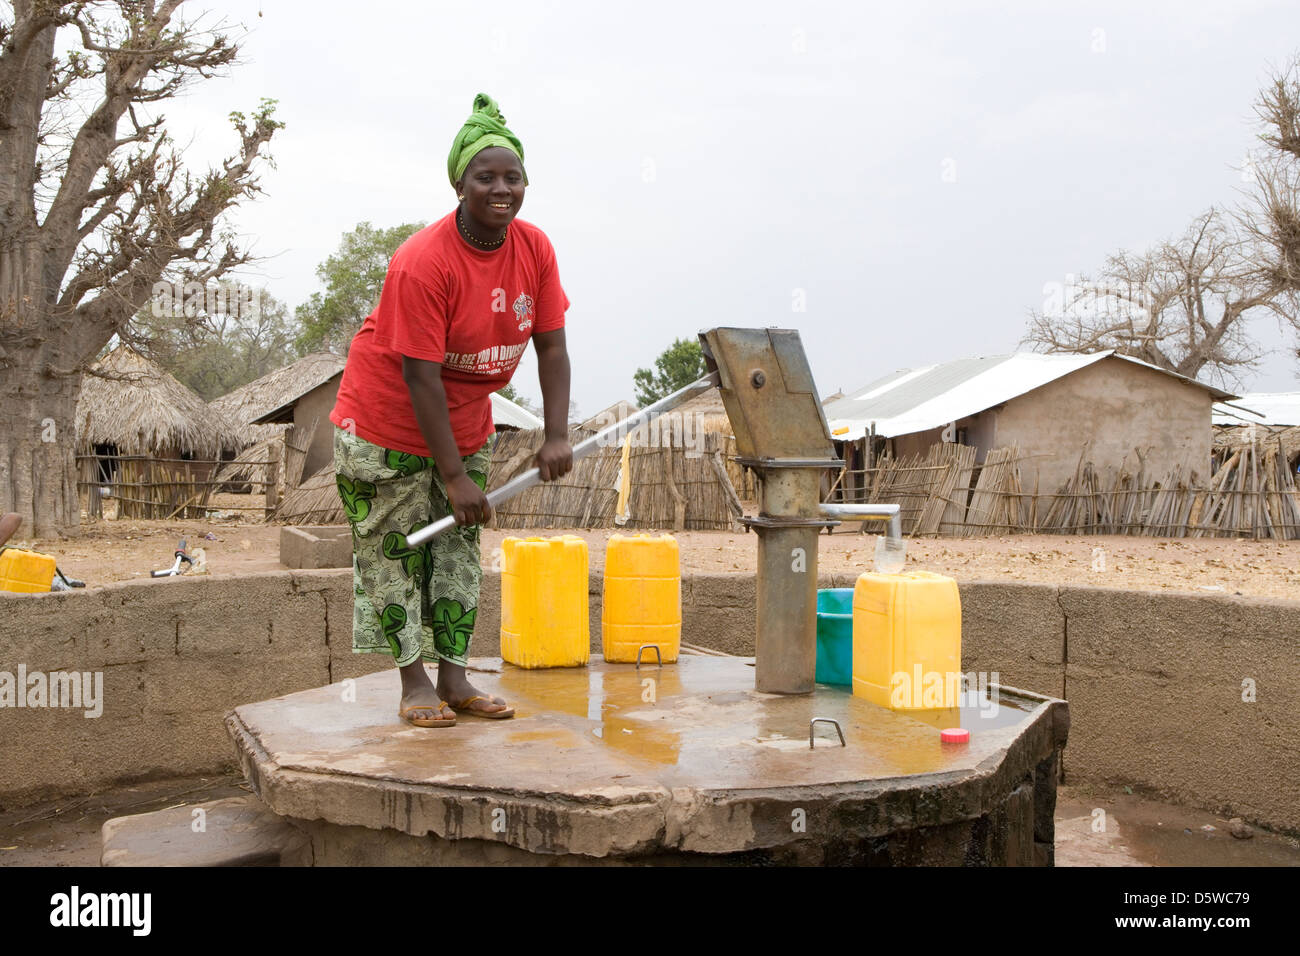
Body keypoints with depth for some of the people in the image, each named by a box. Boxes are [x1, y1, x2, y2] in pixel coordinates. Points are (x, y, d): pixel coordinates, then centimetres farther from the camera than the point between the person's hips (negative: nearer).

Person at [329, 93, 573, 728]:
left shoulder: (535, 249, -8)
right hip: (387, 421, -6)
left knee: (459, 547, 9)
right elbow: (420, 377, -26)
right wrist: (456, 478, -26)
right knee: (396, 552, -1)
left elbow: (552, 347, -4)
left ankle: (454, 679, 17)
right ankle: (414, 683, 10)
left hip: (466, 421, 6)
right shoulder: (423, 262, -26)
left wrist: (557, 436, -16)